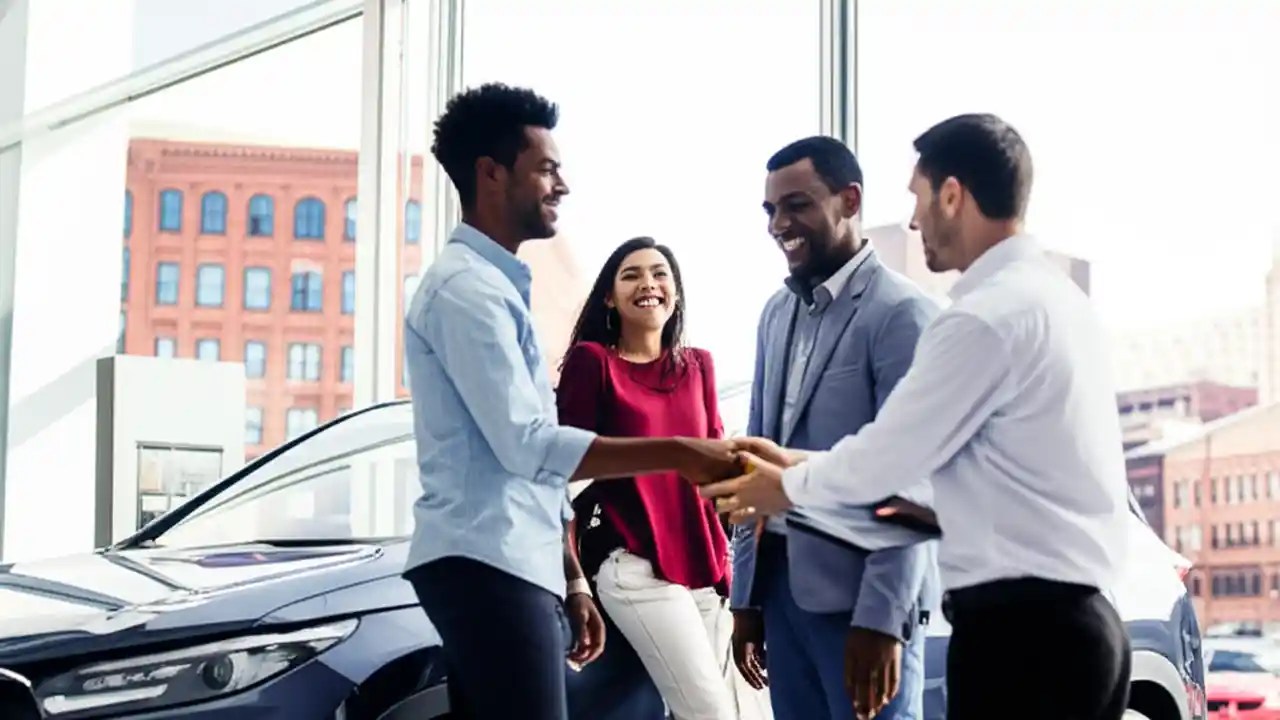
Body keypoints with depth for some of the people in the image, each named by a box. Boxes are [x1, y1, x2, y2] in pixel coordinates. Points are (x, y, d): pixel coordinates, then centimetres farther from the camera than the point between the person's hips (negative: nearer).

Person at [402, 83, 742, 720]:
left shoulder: (496, 284, 21)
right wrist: (677, 454, -19)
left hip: (512, 565, 10)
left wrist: (569, 579, 22)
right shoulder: (467, 287, -11)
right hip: (487, 566, -10)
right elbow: (527, 444, -19)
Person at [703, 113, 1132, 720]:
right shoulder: (1056, 296, 15)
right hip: (1075, 617, 9)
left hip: (1020, 627, -9)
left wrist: (785, 486, 7)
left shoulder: (986, 315, -15)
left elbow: (885, 455, -9)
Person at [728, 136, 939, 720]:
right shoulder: (777, 314, 14)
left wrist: (882, 617, -18)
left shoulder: (900, 312, -9)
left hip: (860, 589, -7)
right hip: (781, 583, 7)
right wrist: (746, 595, 13)